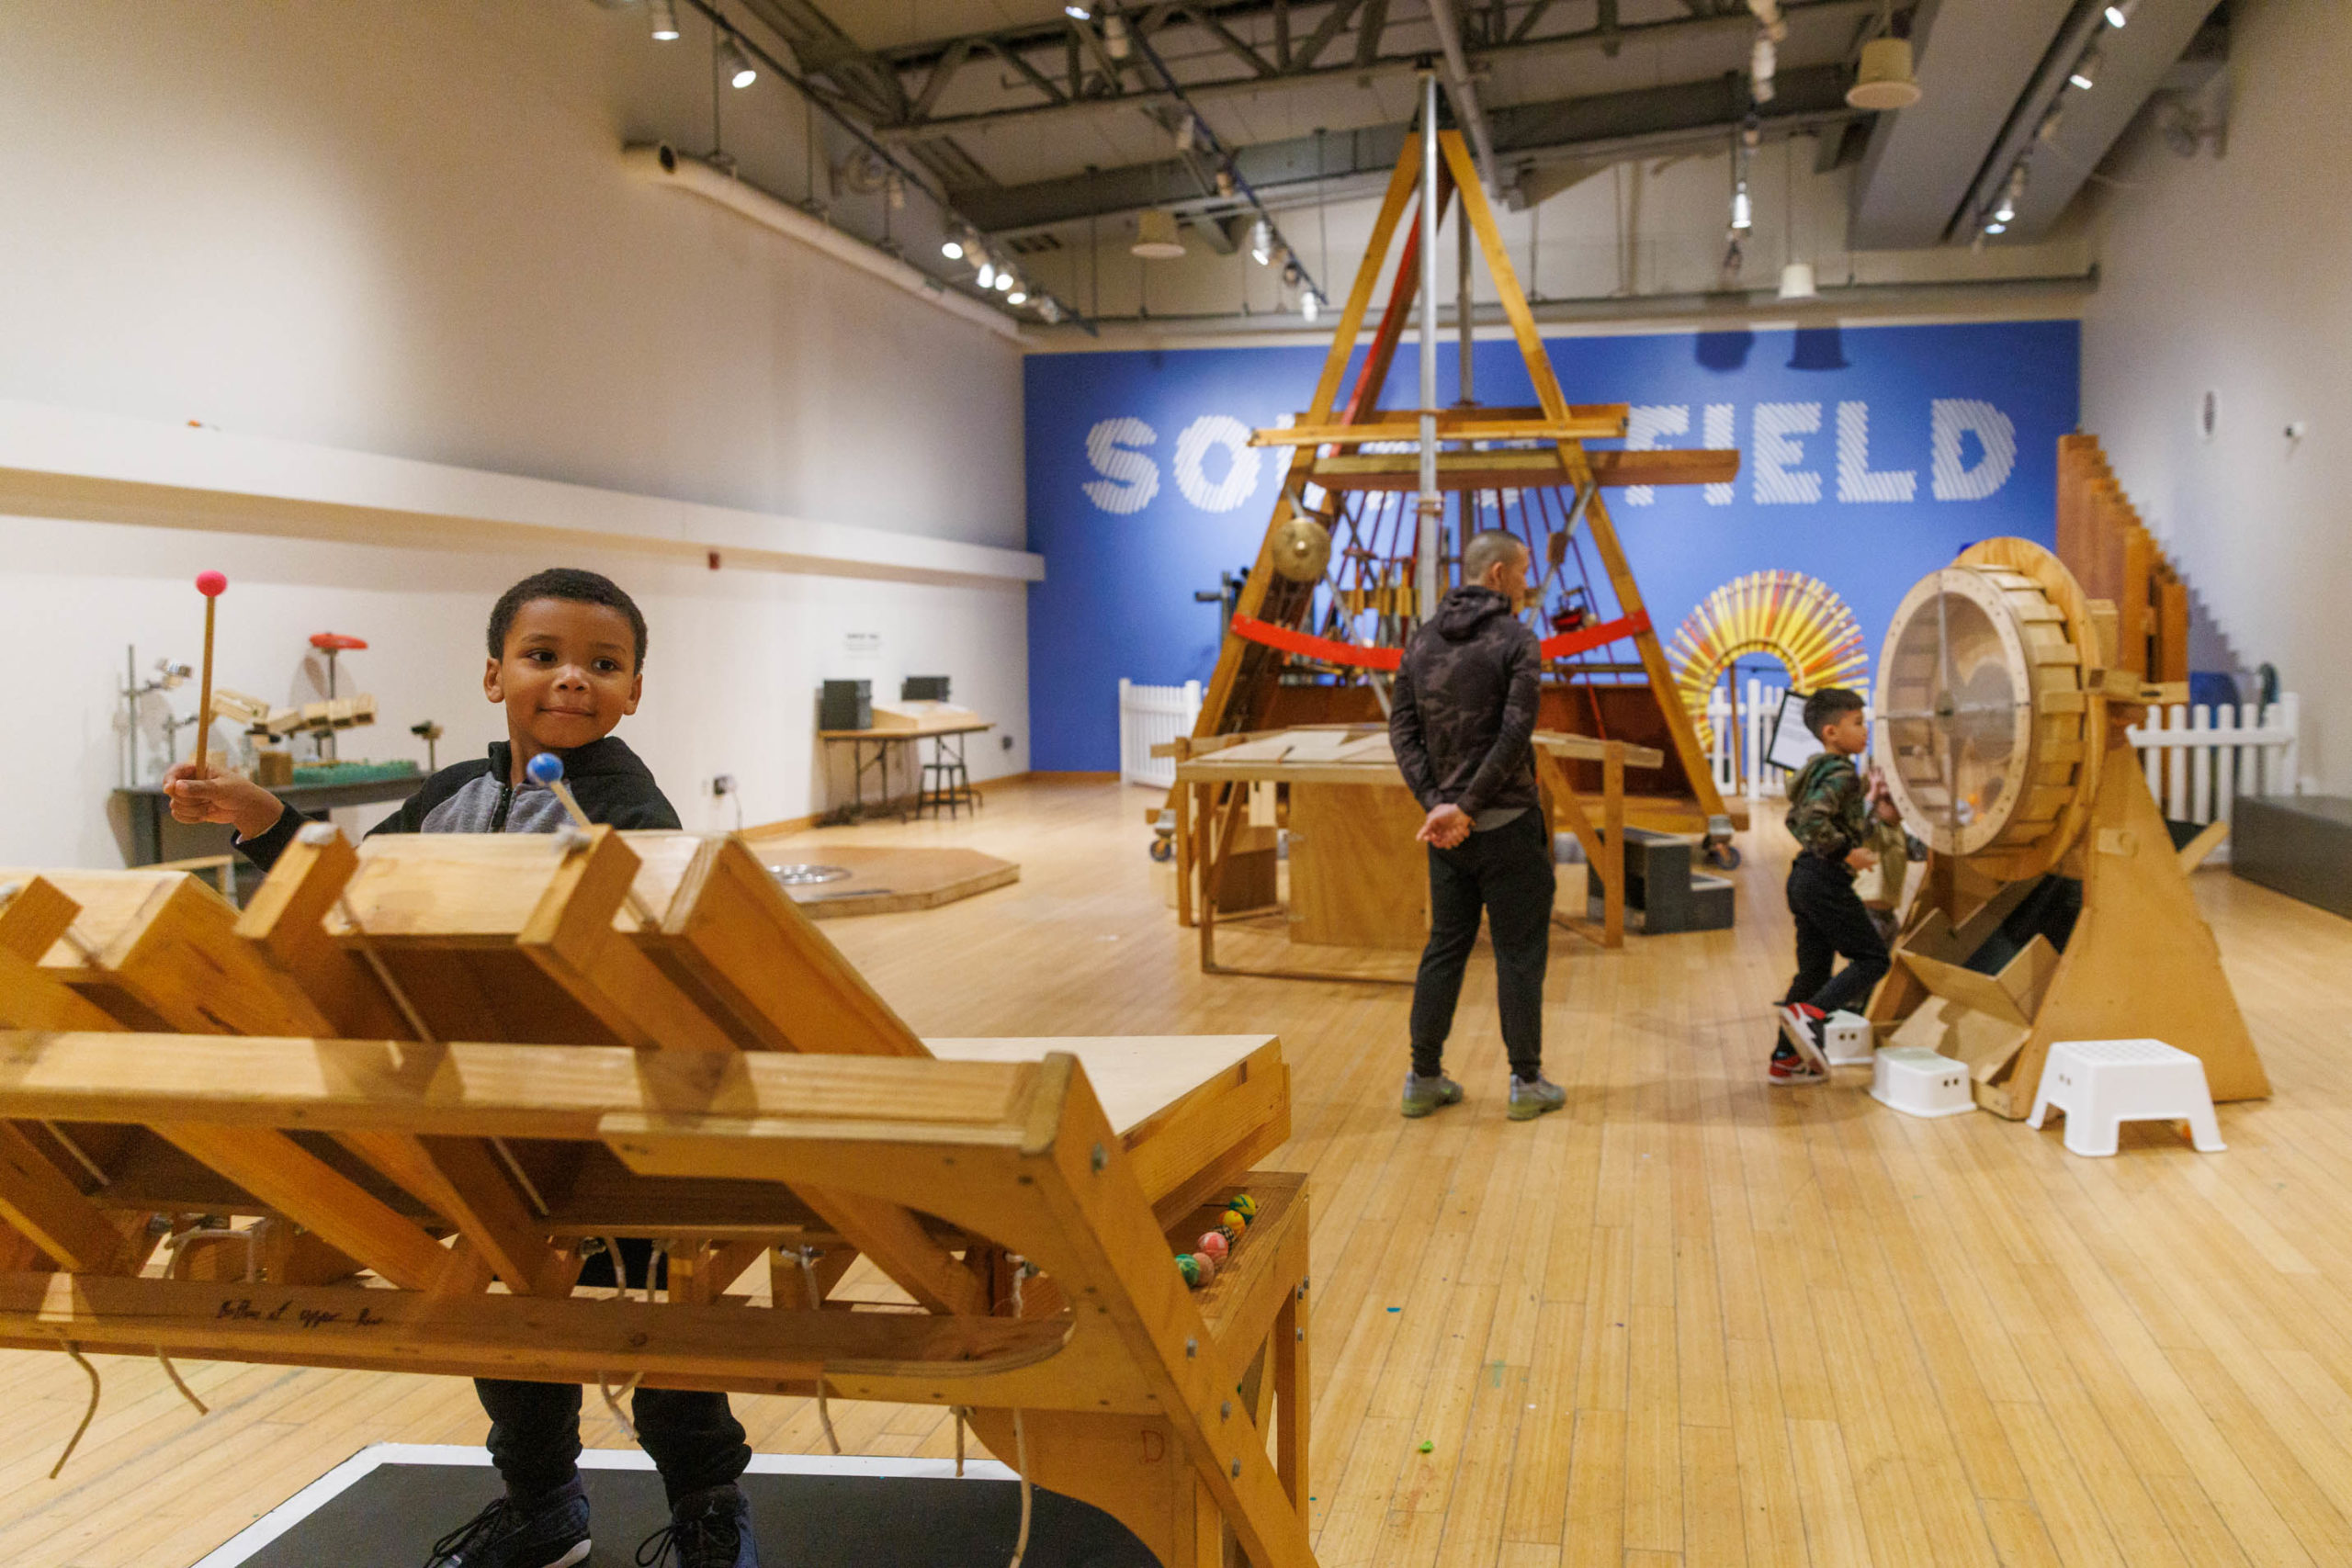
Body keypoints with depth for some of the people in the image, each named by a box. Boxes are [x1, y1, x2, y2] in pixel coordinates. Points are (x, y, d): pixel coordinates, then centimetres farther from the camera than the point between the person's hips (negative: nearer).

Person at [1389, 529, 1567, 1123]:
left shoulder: (1422, 641, 8)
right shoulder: (1514, 639, -10)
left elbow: (1403, 729, 2)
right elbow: (1515, 735, -20)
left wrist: (1436, 802, -5)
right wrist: (1469, 805, -14)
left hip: (1445, 826, 6)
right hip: (1507, 822, -6)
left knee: (1445, 947, 13)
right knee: (1520, 953, 4)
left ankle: (1424, 1080, 17)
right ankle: (1526, 1083, 11)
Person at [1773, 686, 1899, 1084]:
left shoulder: (1816, 770, 16)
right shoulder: (1841, 774, -15)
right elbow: (1813, 820, -29)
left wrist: (1872, 813, 21)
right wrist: (1847, 853, -21)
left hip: (1804, 876, 10)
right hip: (1826, 882, -10)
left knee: (1814, 969, 13)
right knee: (1872, 958, -2)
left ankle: (1786, 1058, 16)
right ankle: (1810, 1014, -16)